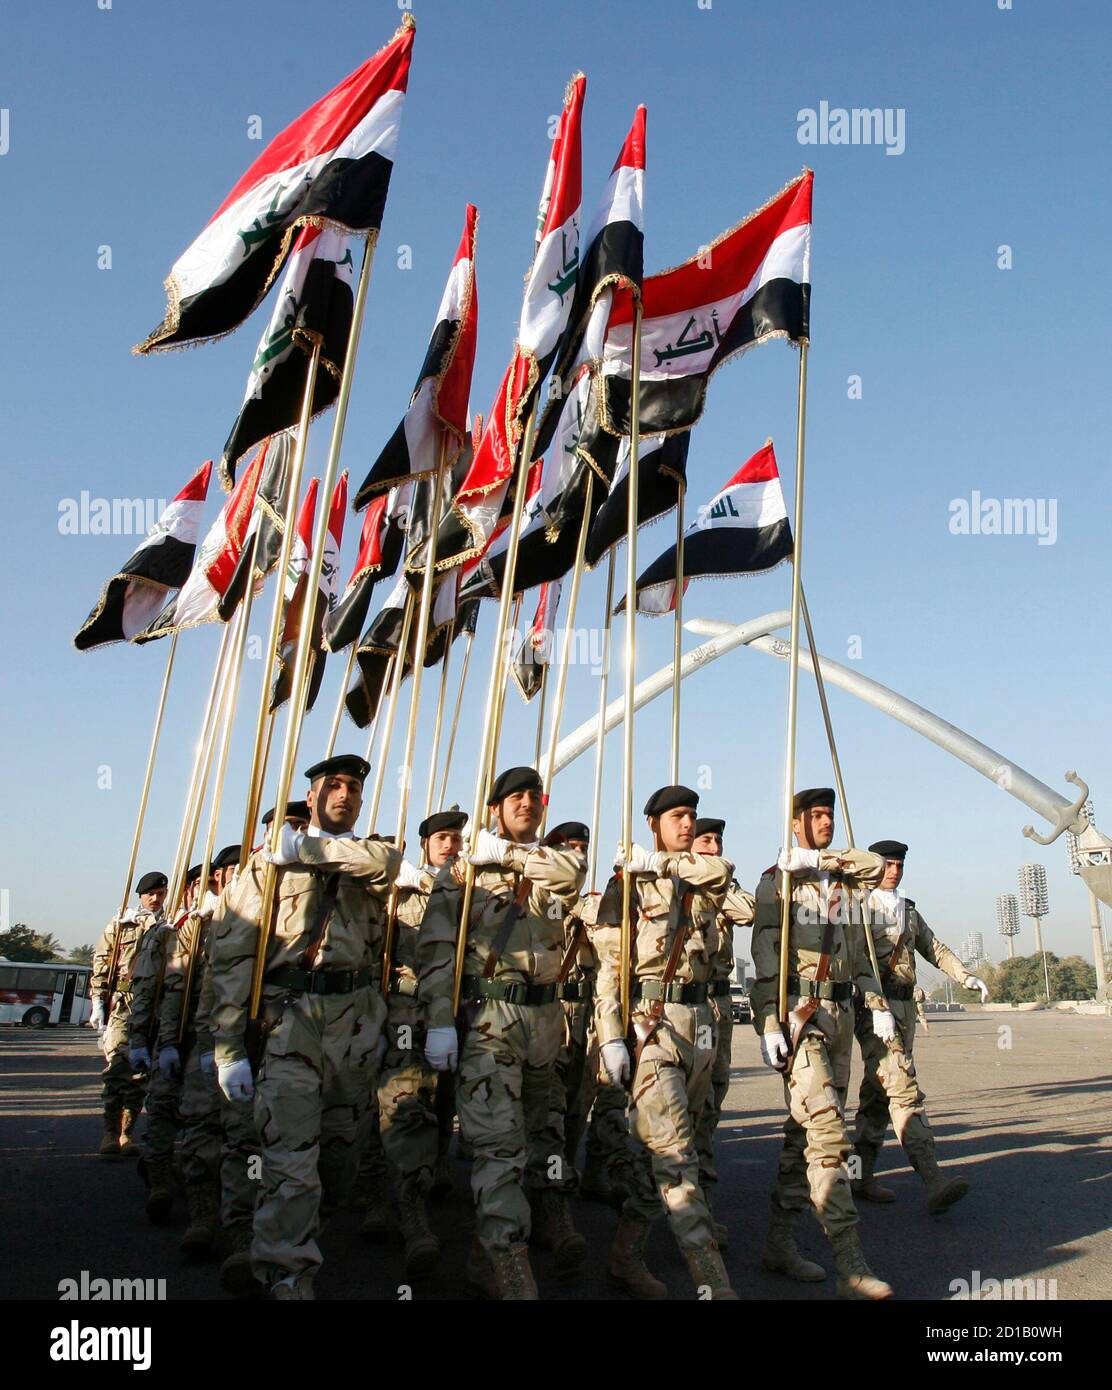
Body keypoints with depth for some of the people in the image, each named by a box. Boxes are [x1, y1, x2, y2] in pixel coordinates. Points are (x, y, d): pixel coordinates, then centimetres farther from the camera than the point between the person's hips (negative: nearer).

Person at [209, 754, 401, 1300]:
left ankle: (320, 1212, 43)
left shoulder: (368, 856, 13)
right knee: (289, 1154, -11)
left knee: (340, 1142, 17)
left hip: (357, 1016, 3)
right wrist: (229, 1049, -9)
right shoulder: (268, 861, 5)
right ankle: (287, 1277, -2)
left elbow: (387, 862, -16)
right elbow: (230, 954, -1)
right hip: (288, 1016, -3)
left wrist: (304, 850, -11)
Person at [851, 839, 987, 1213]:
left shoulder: (909, 911, 21)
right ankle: (933, 1180, -22)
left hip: (904, 1006, 7)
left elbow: (934, 948, 22)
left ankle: (861, 1176, 18)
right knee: (902, 1086, -16)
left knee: (879, 1091, 10)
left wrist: (966, 976, 9)